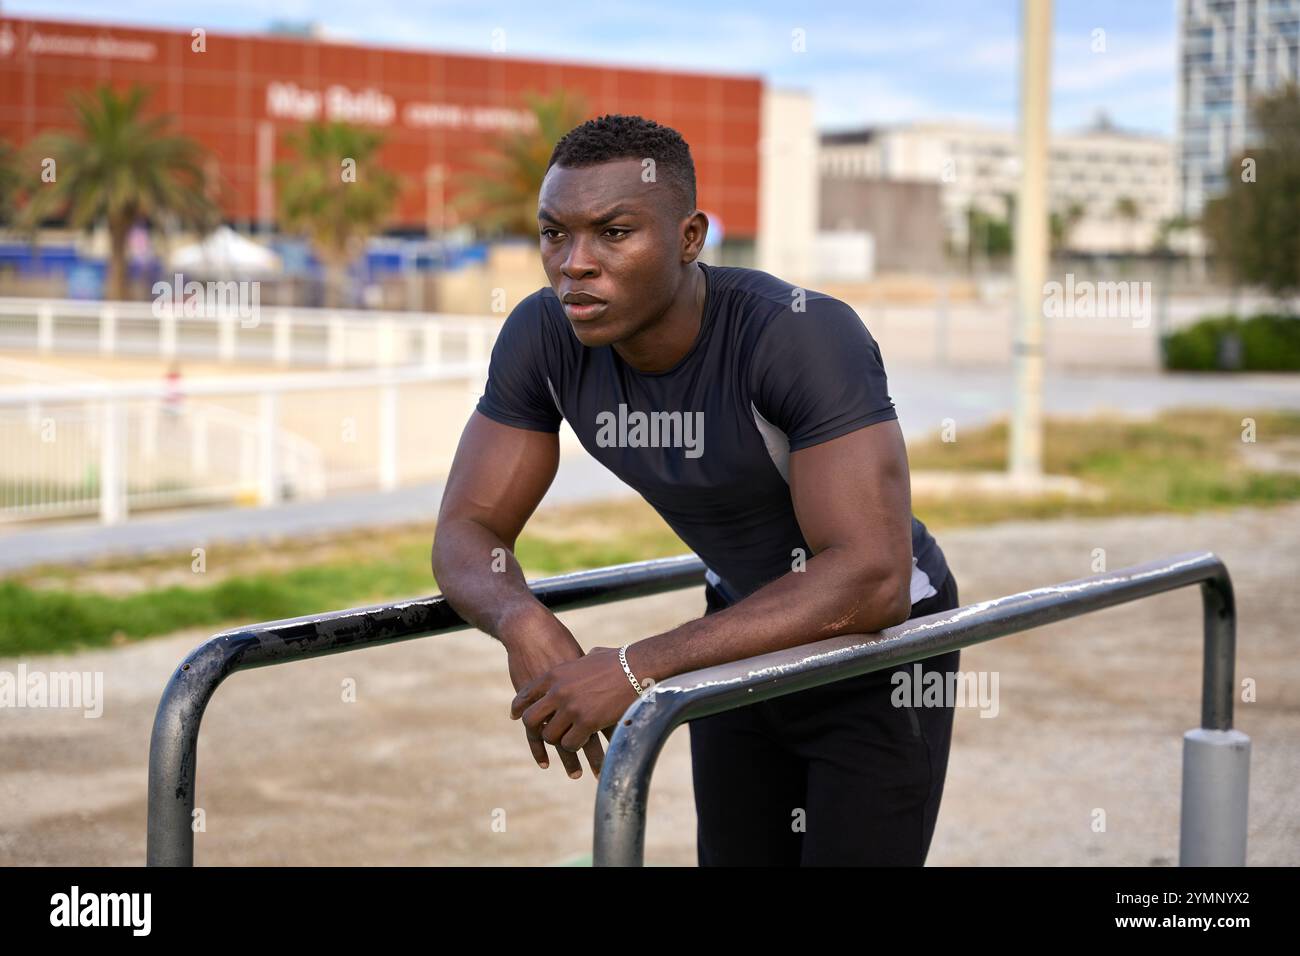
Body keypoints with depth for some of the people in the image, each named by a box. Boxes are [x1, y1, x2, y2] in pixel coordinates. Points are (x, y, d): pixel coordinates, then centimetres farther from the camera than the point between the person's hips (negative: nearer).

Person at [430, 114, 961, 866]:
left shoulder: (805, 335, -35)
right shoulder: (545, 336, -18)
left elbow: (871, 580, -42)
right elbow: (466, 533, -13)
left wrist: (638, 668, -44)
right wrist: (524, 622, -36)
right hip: (750, 635, 5)